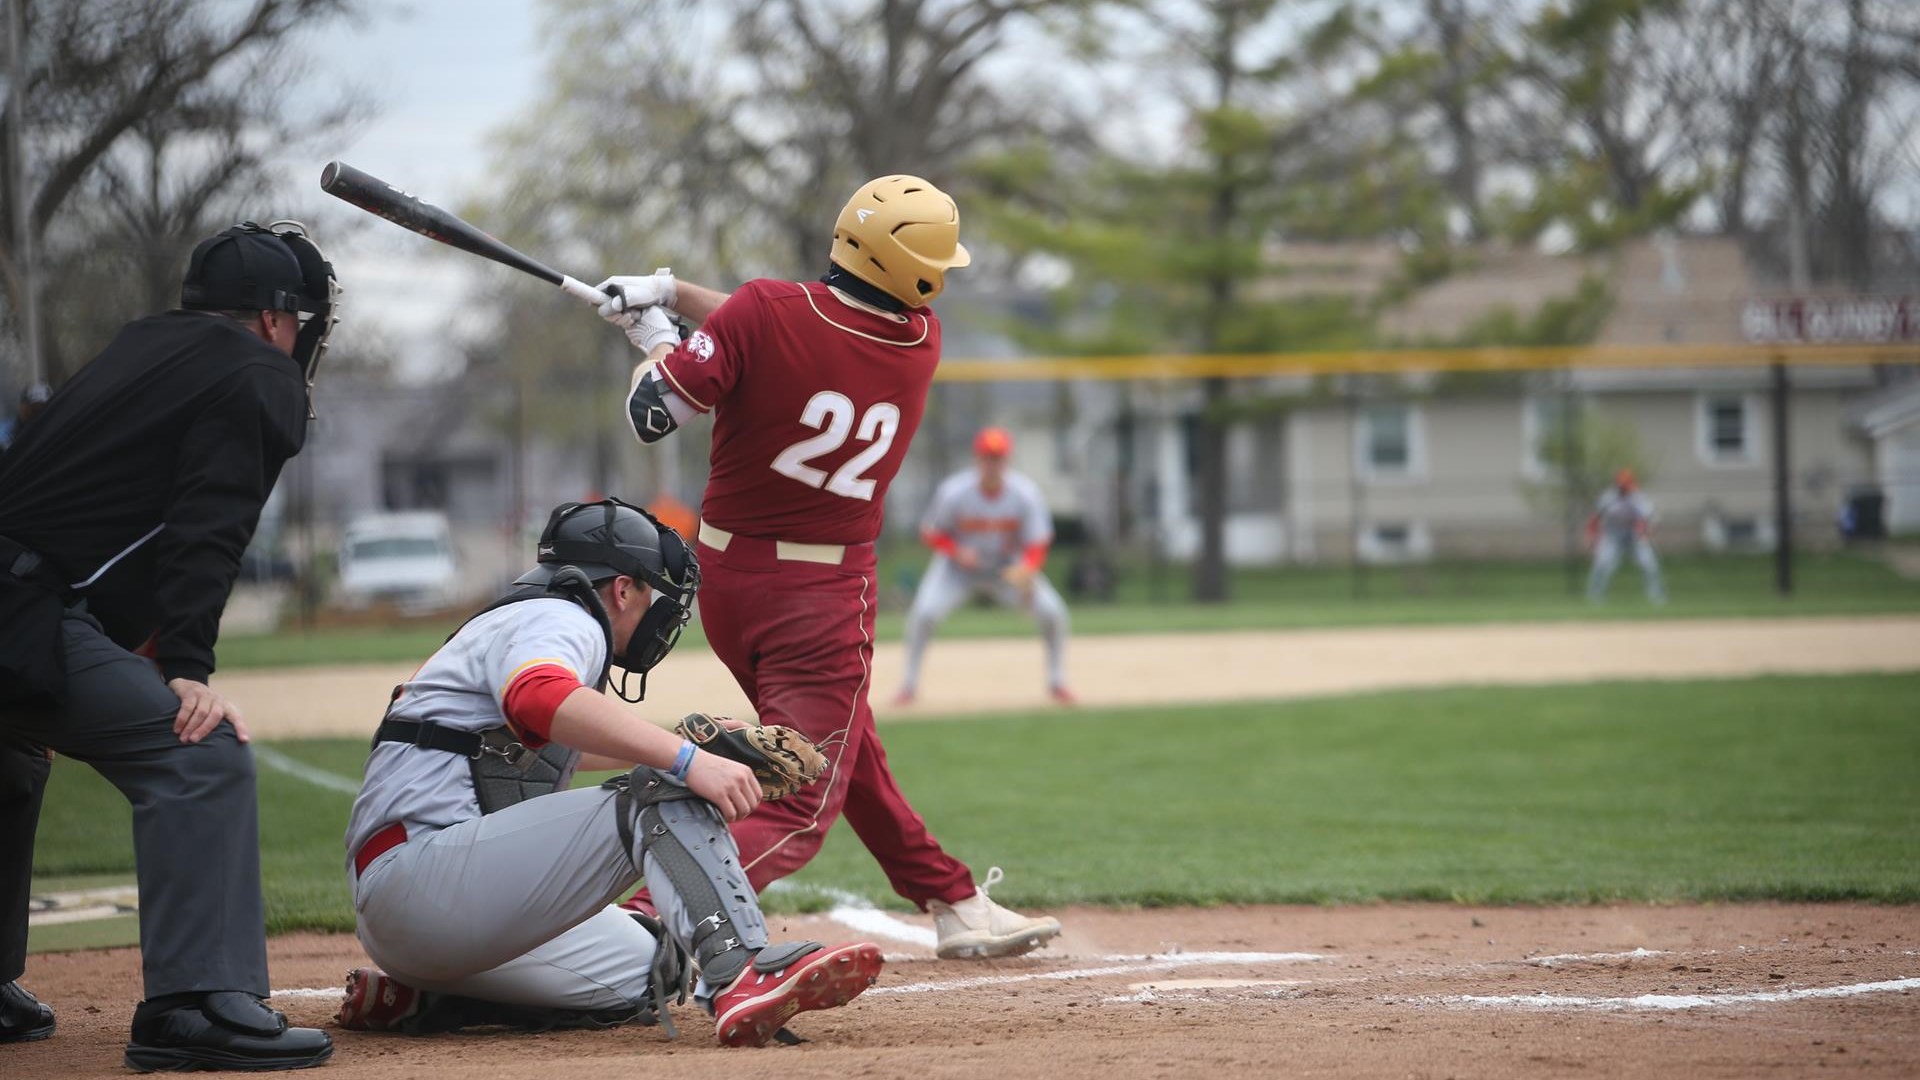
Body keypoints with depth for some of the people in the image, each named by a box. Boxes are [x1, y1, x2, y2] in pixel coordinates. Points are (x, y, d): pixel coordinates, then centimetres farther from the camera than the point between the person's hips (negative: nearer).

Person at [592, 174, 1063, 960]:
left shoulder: (764, 310, -15)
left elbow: (653, 415, -13)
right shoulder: (920, 343, -8)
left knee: (848, 752, 21)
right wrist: (673, 293, 6)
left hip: (725, 574, 3)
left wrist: (656, 334, 5)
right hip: (824, 595, -3)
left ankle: (955, 903, 36)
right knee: (801, 805, -5)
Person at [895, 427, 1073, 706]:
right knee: (923, 612, -26)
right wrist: (956, 551, -29)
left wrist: (1026, 569, -37)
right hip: (958, 566, -1)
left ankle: (1057, 682, 5)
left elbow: (1037, 544, -16)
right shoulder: (953, 493, -23)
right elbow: (931, 533, -10)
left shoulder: (1025, 494, -20)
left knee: (1052, 610, -17)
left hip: (1009, 566, 1)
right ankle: (909, 685, -6)